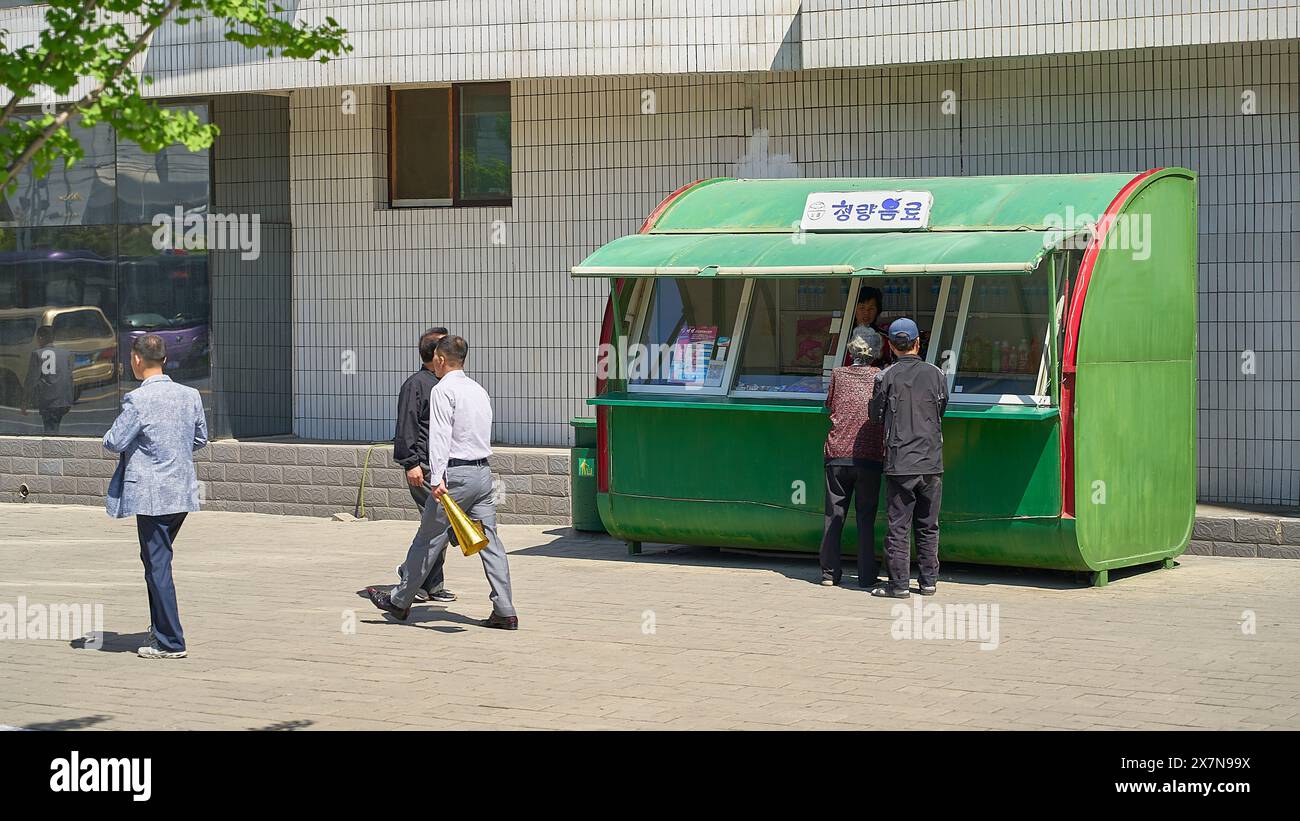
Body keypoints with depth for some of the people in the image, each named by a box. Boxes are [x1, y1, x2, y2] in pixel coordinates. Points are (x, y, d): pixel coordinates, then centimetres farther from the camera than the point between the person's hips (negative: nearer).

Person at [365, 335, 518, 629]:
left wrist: (437, 478, -25)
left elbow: (440, 437, -18)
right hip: (483, 471, 7)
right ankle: (504, 611, -3)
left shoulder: (443, 390, -8)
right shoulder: (479, 390, 17)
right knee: (489, 540, 3)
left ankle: (400, 601, 15)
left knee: (428, 539, 4)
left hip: (456, 473, -7)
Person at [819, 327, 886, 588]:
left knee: (834, 517, 7)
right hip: (869, 457, -1)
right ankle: (866, 576, 2)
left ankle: (830, 573, 7)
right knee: (866, 519, 4)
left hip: (837, 456, 1)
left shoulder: (839, 375, 4)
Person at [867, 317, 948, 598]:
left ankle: (899, 584, 1)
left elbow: (875, 415, 4)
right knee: (928, 526, 12)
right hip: (932, 462, 3)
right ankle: (929, 581, 16)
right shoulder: (936, 375, 2)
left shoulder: (886, 377, -7)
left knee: (898, 526, 2)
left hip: (900, 464, -3)